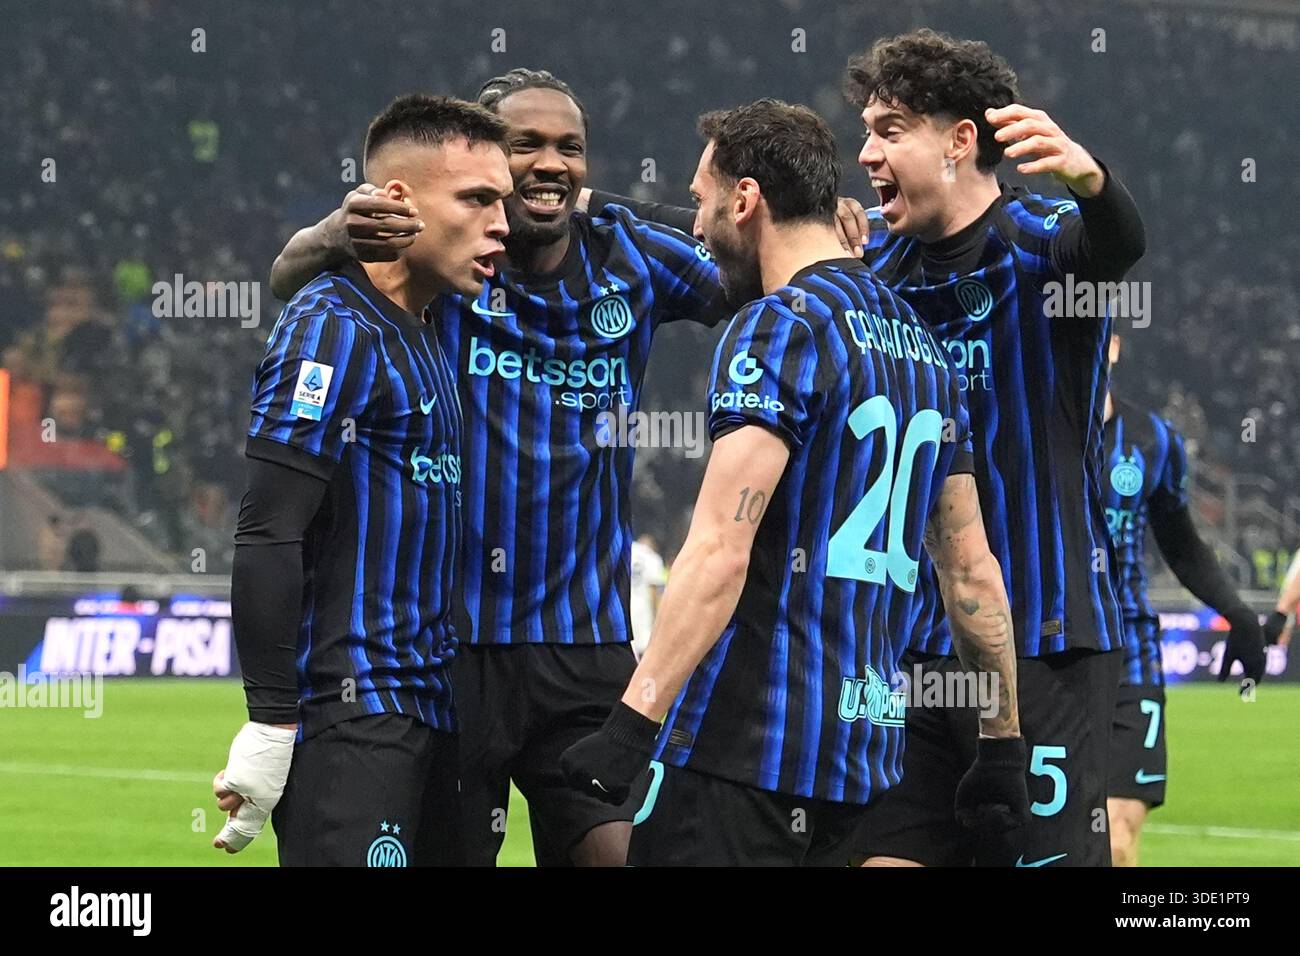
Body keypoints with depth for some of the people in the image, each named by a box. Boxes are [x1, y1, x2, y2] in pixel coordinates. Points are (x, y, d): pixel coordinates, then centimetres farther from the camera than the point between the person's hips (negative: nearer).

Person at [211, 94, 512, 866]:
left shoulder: (423, 336, 17)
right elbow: (269, 538, -17)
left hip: (424, 709, 9)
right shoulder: (335, 327, -11)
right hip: (350, 717, -9)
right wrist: (271, 725, -21)